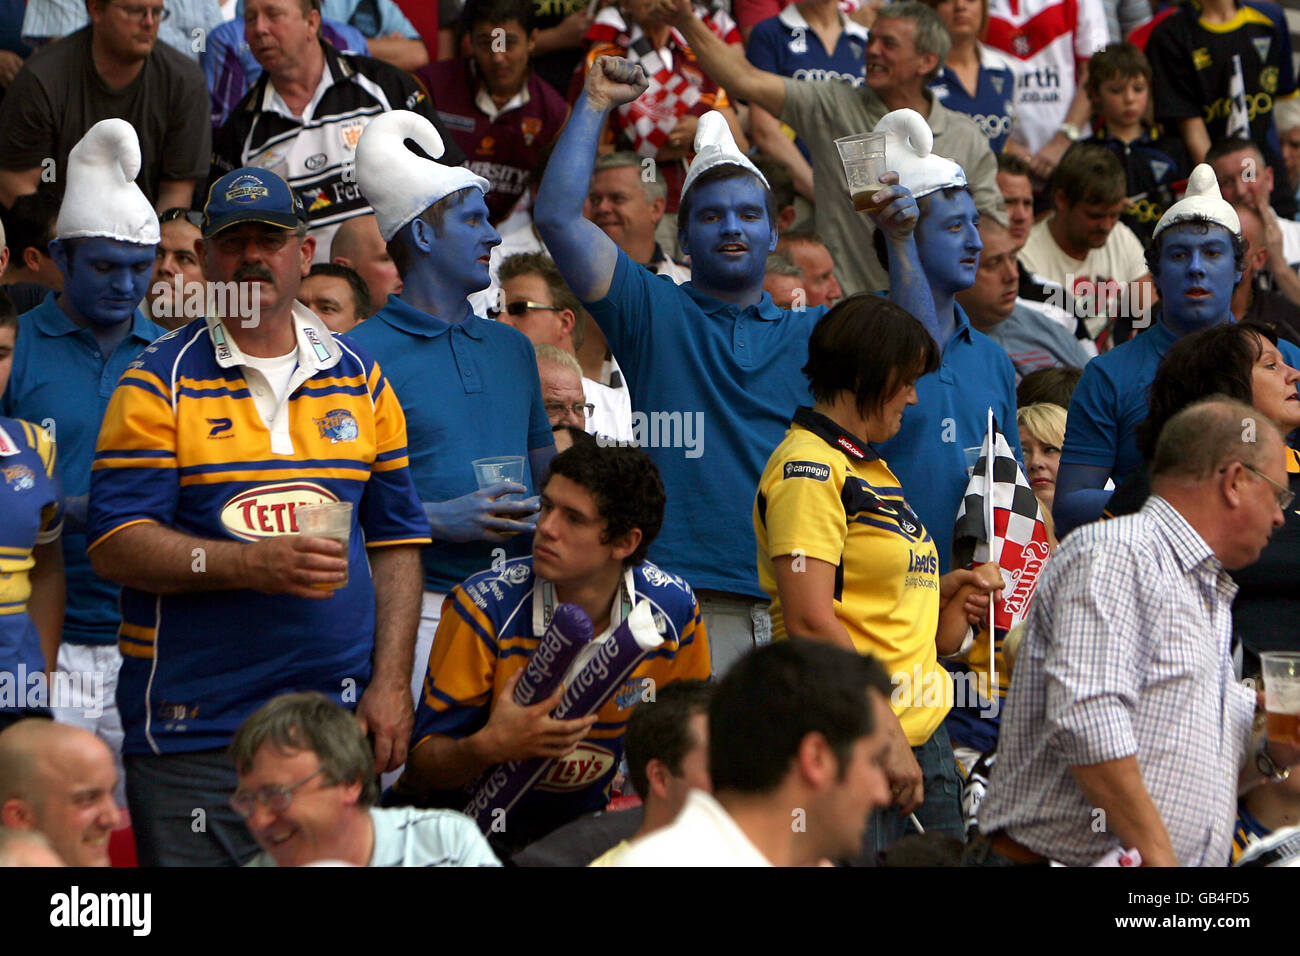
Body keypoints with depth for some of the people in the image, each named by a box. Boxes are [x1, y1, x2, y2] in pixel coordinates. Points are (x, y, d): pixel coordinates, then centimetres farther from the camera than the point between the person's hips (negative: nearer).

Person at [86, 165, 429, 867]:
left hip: (338, 720, 4)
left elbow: (395, 543, 13)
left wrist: (390, 683, 2)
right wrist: (253, 563, -19)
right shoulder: (157, 384, 0)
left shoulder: (359, 379, 13)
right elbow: (115, 545, -8)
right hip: (192, 730, -3)